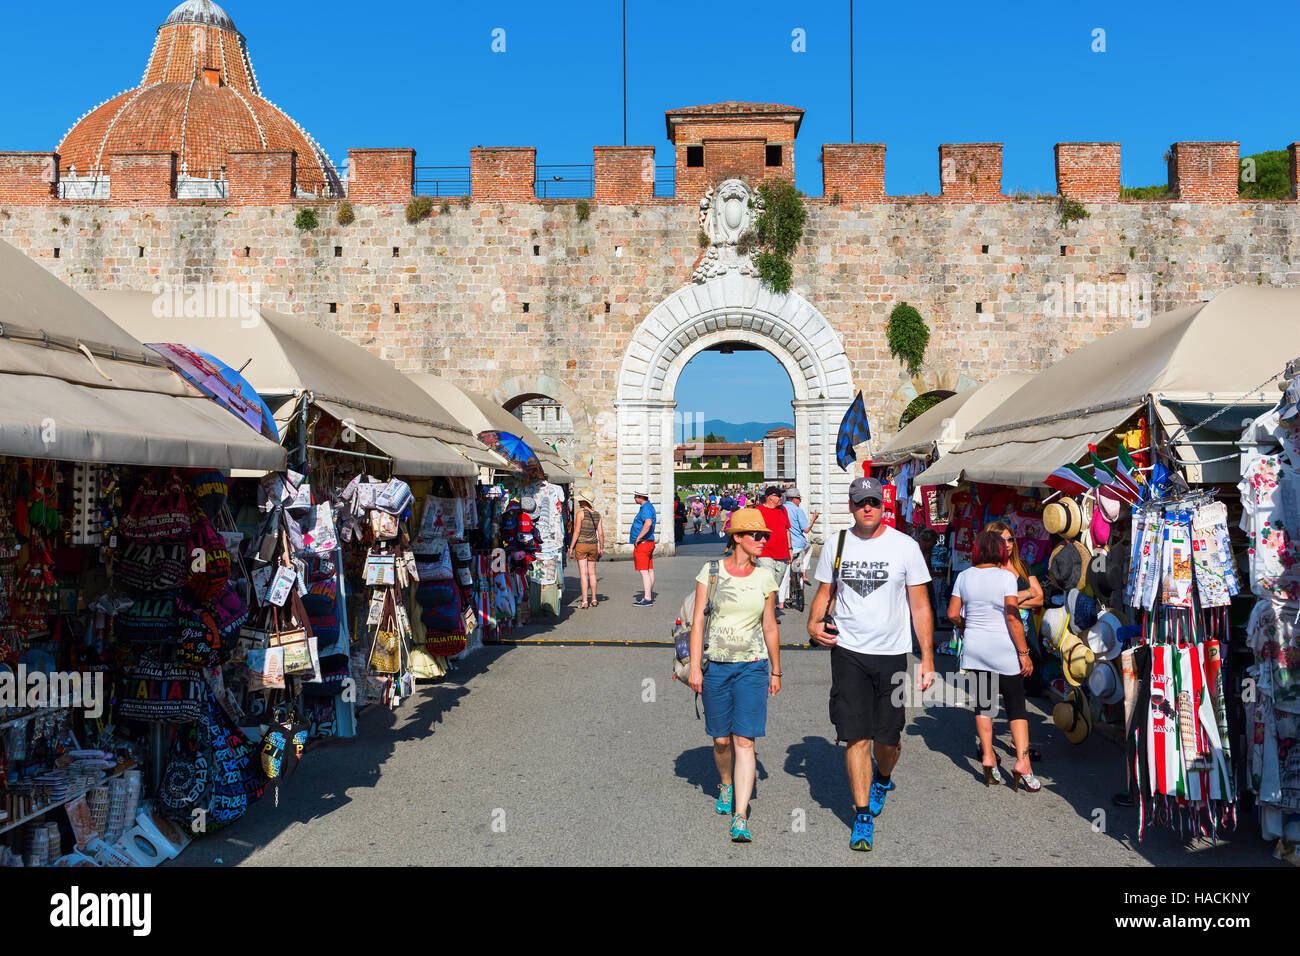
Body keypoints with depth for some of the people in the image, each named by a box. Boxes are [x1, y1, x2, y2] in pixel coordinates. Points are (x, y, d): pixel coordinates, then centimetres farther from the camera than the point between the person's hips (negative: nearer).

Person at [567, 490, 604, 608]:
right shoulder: (597, 514, 4)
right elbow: (601, 533, 4)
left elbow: (577, 531, -14)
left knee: (583, 574, -5)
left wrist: (571, 547, -9)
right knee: (592, 573, 14)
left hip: (581, 545, -5)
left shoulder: (581, 512, -11)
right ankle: (594, 600, 17)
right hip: (593, 545, 5)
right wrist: (601, 548, 14)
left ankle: (585, 601, -7)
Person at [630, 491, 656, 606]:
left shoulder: (645, 508, -17)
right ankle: (649, 595, 22)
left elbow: (648, 523, -35)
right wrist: (635, 533, 22)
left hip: (642, 543, -11)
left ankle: (647, 599, -13)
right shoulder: (649, 506, 16)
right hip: (650, 542, 11)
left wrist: (638, 538, -27)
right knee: (650, 570, 14)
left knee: (644, 571, -11)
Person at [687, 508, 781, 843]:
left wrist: (775, 671, 15)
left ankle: (740, 818, -5)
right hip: (715, 665, 0)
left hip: (752, 667, 0)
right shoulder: (710, 572, -3)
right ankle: (726, 786, 41)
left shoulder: (764, 578, 2)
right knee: (721, 739, 10)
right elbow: (698, 621, -3)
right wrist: (694, 666, -8)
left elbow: (769, 628, 11)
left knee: (744, 741, -7)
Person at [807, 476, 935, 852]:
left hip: (892, 654, 0)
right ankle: (863, 815, 10)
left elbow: (920, 605, 1)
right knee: (857, 738, -3)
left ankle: (882, 779, 42)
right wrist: (814, 623, -7)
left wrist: (927, 658, -3)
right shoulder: (836, 545, 3)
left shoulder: (905, 546, -2)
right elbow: (825, 592, 14)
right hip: (848, 652, 0)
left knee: (887, 738, 8)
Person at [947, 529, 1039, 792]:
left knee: (982, 702, 12)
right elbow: (1013, 617, -14)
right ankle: (1022, 761, -6)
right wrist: (1024, 653, -9)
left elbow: (953, 614, 3)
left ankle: (987, 756, 9)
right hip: (1003, 649, -4)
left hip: (974, 648, 4)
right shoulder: (1005, 576, -10)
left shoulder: (964, 576, 3)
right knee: (1016, 705, 3)